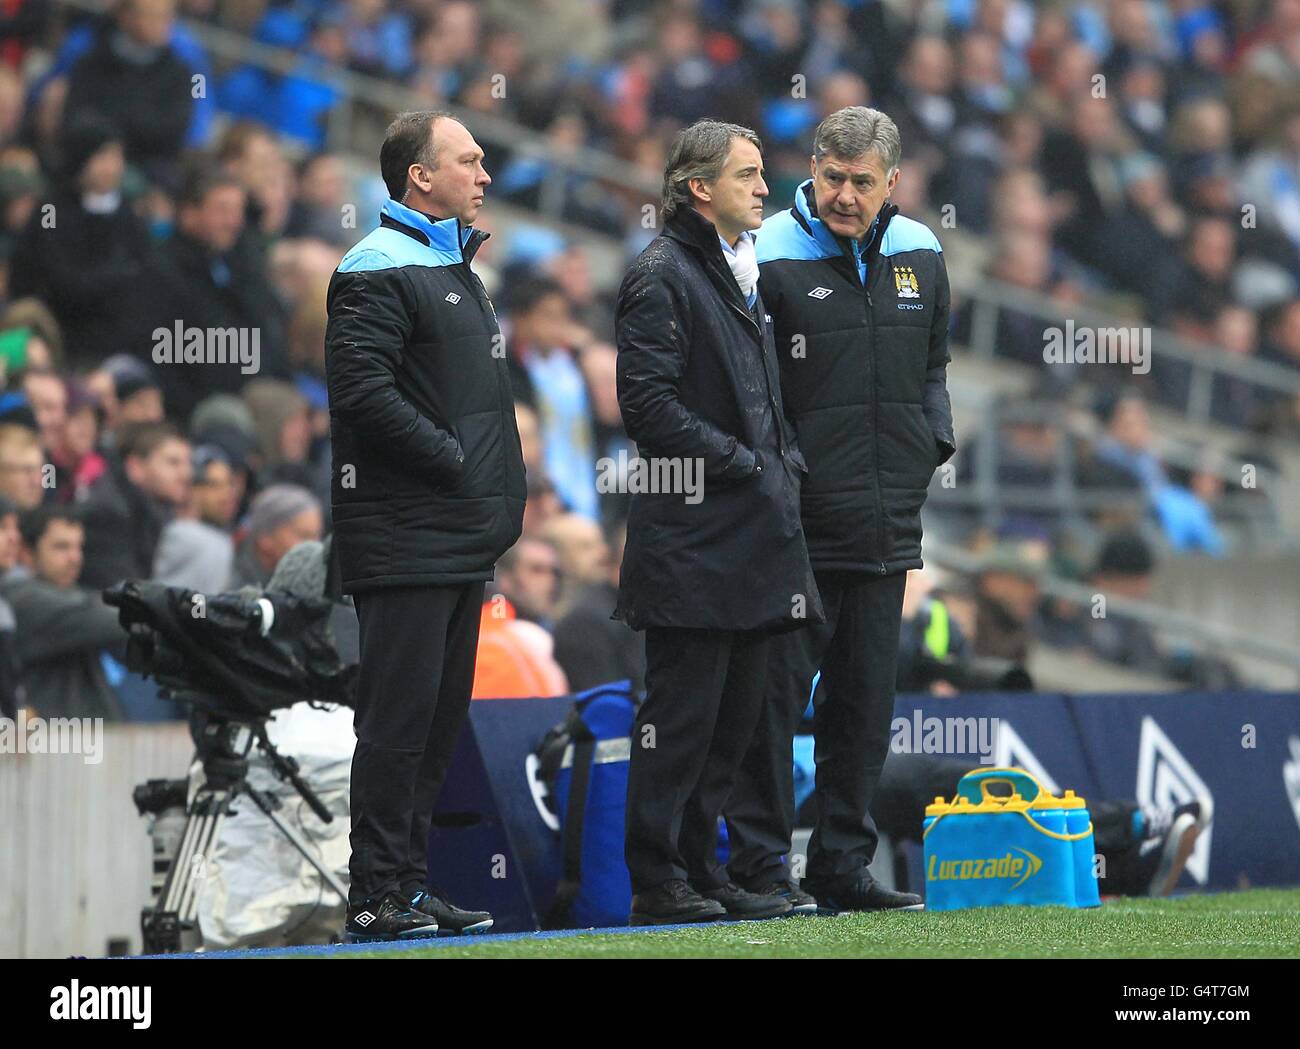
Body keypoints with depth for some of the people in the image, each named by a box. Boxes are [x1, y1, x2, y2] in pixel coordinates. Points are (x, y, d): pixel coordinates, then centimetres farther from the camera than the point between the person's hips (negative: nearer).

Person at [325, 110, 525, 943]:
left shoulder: (458, 269, 21)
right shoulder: (381, 270, -10)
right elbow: (362, 390, -21)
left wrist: (496, 496, 14)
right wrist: (452, 462, -17)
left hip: (461, 539, 10)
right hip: (405, 538, -10)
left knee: (442, 717, 11)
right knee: (400, 716, -9)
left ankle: (410, 884, 17)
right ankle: (379, 896, -6)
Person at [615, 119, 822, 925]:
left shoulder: (742, 272, 20)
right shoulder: (662, 276, -9)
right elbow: (648, 403, -17)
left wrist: (785, 463, 12)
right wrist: (739, 464, -16)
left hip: (753, 528, 9)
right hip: (693, 534, -9)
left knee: (736, 710, 11)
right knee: (683, 709, -7)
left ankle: (701, 869, 18)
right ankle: (657, 881, -3)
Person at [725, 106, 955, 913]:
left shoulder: (920, 255, 9)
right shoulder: (769, 255, -8)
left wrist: (934, 441, 10)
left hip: (886, 521, 6)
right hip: (794, 523, -6)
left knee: (867, 696, 9)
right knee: (776, 693, -4)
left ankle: (844, 864, 17)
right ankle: (761, 865, 1)